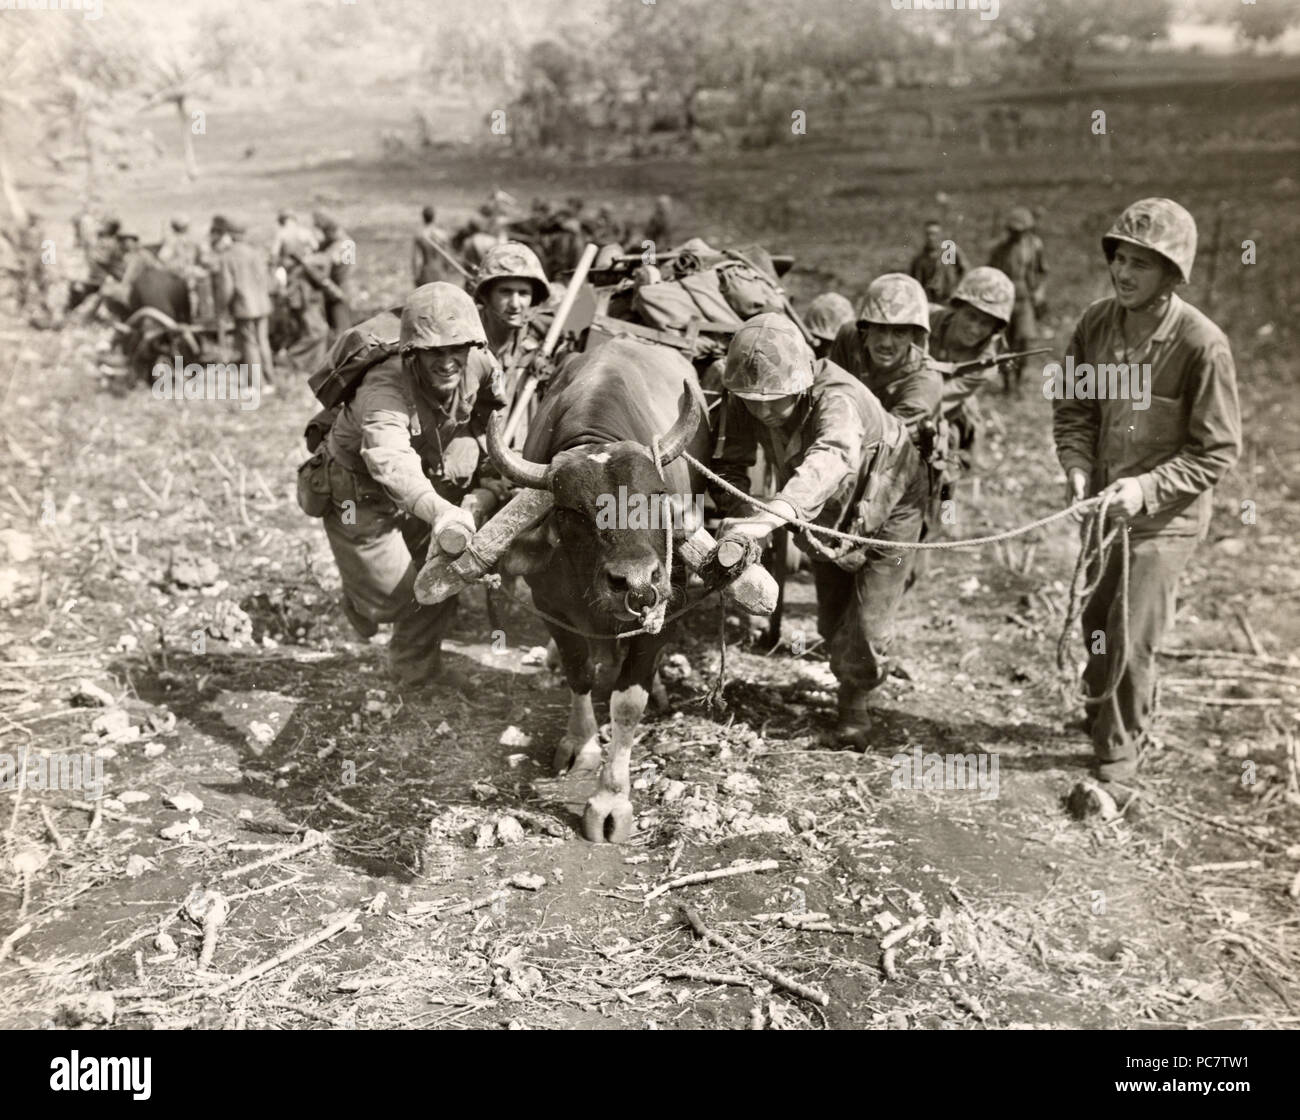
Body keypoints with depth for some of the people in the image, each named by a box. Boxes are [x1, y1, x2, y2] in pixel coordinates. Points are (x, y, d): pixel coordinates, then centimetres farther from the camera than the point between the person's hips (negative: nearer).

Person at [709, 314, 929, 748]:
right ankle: (848, 687, 44)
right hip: (825, 514, 5)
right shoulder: (742, 401, -27)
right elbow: (728, 465, -27)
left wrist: (773, 516, -79)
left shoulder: (837, 398, -44)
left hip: (888, 505, -5)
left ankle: (856, 700, 24)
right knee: (831, 621, 13)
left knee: (865, 623, -6)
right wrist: (739, 515, -48)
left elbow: (831, 460, -63)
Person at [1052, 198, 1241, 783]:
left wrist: (1147, 488, -25)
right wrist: (1077, 466, -13)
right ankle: (1100, 711, 46)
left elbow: (1216, 451, -15)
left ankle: (1121, 745, 21)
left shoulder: (1202, 344, -21)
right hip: (1104, 503, 5)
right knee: (1097, 622, 20)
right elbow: (1071, 406, 4)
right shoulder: (1097, 321, -7)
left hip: (1165, 515, -5)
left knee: (1131, 639, -1)